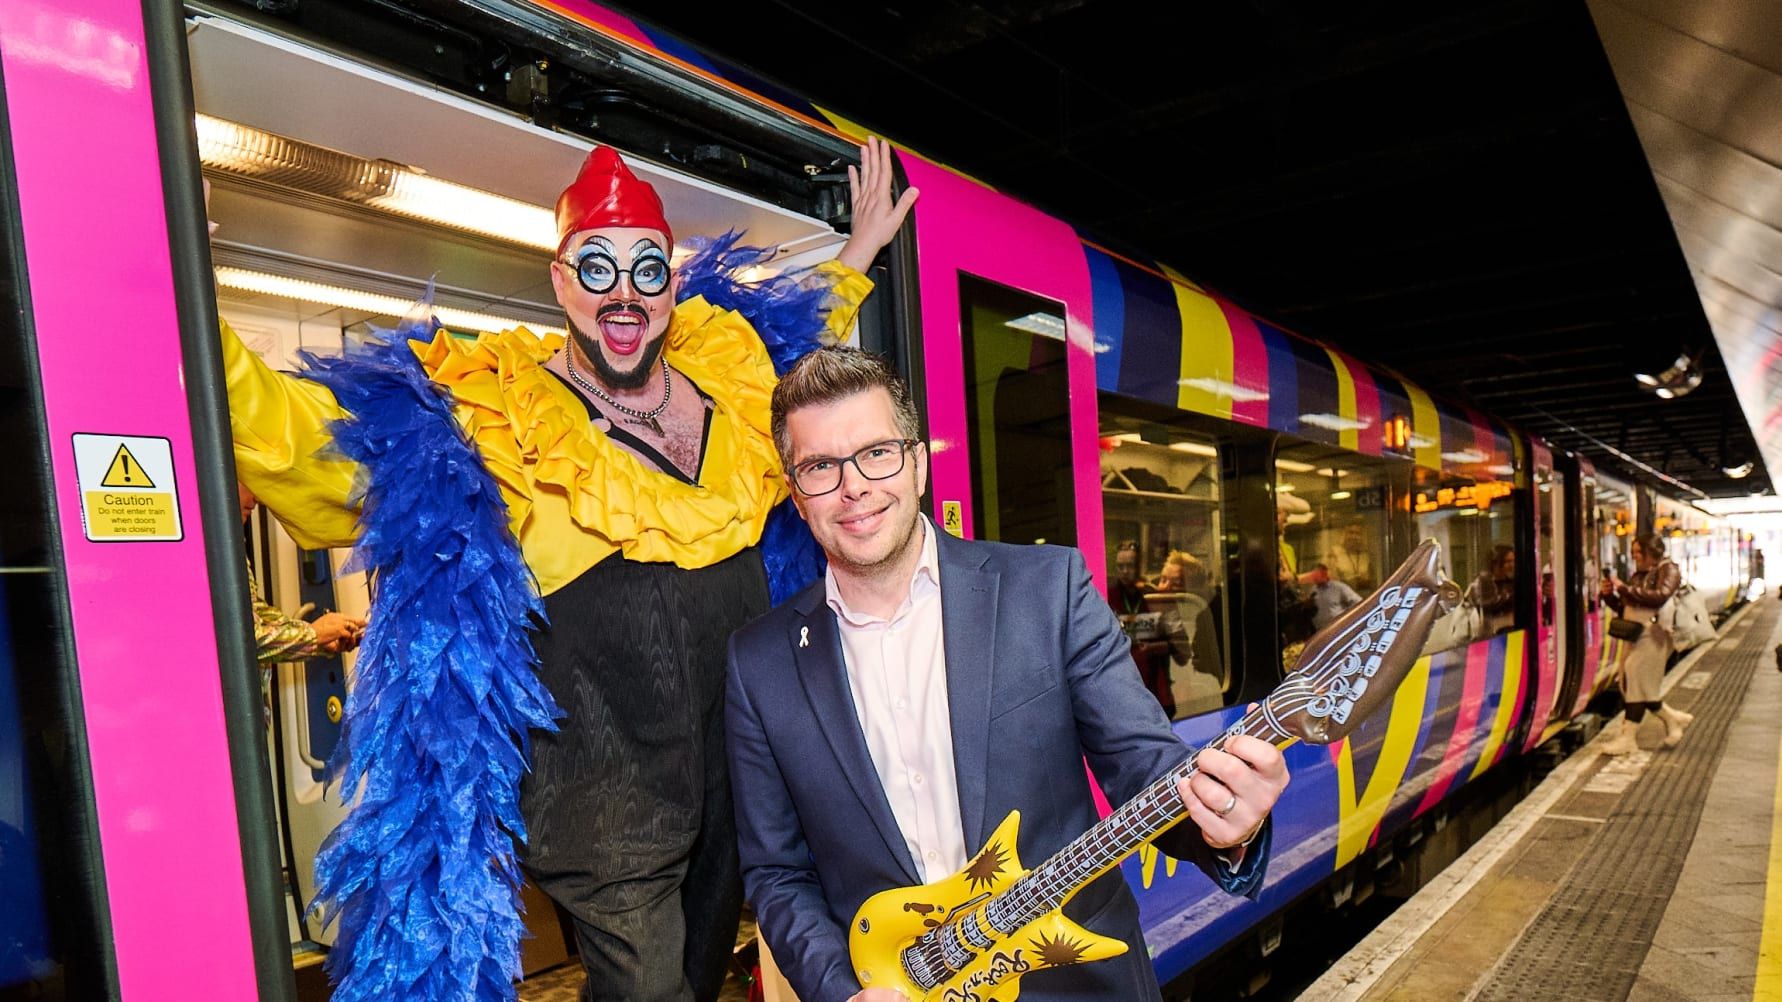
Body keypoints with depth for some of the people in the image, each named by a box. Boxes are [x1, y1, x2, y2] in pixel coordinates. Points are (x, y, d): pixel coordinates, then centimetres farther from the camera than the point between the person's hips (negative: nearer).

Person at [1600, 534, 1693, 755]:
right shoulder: (1638, 575, 17)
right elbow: (1624, 608, 19)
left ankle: (1627, 737, -4)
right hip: (1633, 635, 8)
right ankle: (1673, 718, 26)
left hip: (1652, 635, -8)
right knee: (1630, 685, 7)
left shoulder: (1668, 570, -2)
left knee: (1636, 683, -8)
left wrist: (1626, 589, -19)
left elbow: (1661, 596, -22)